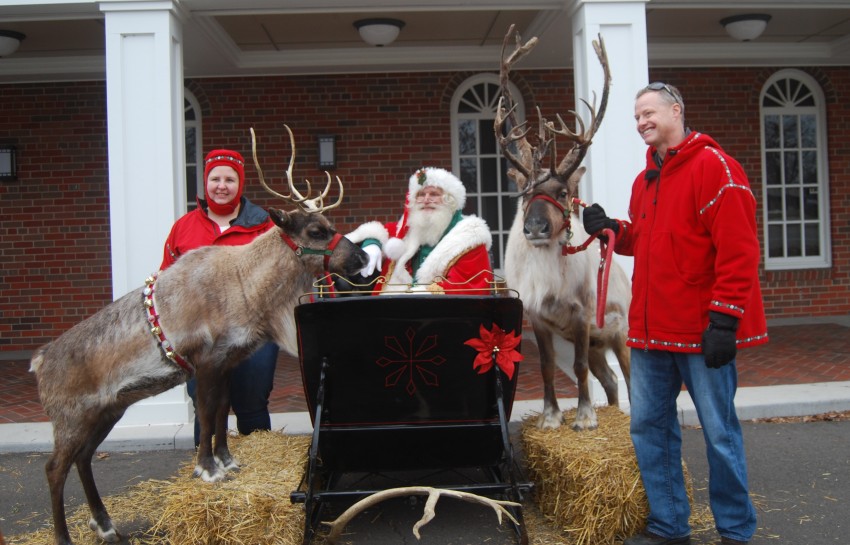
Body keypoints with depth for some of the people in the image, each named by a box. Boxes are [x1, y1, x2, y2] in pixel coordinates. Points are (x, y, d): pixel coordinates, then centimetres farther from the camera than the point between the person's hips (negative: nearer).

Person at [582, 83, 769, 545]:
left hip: (701, 329, -8)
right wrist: (611, 229, 4)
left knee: (719, 432, 3)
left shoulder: (714, 166, -9)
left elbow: (738, 249, -16)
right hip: (651, 328, 8)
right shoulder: (645, 179, 15)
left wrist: (724, 318, -20)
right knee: (648, 426, 11)